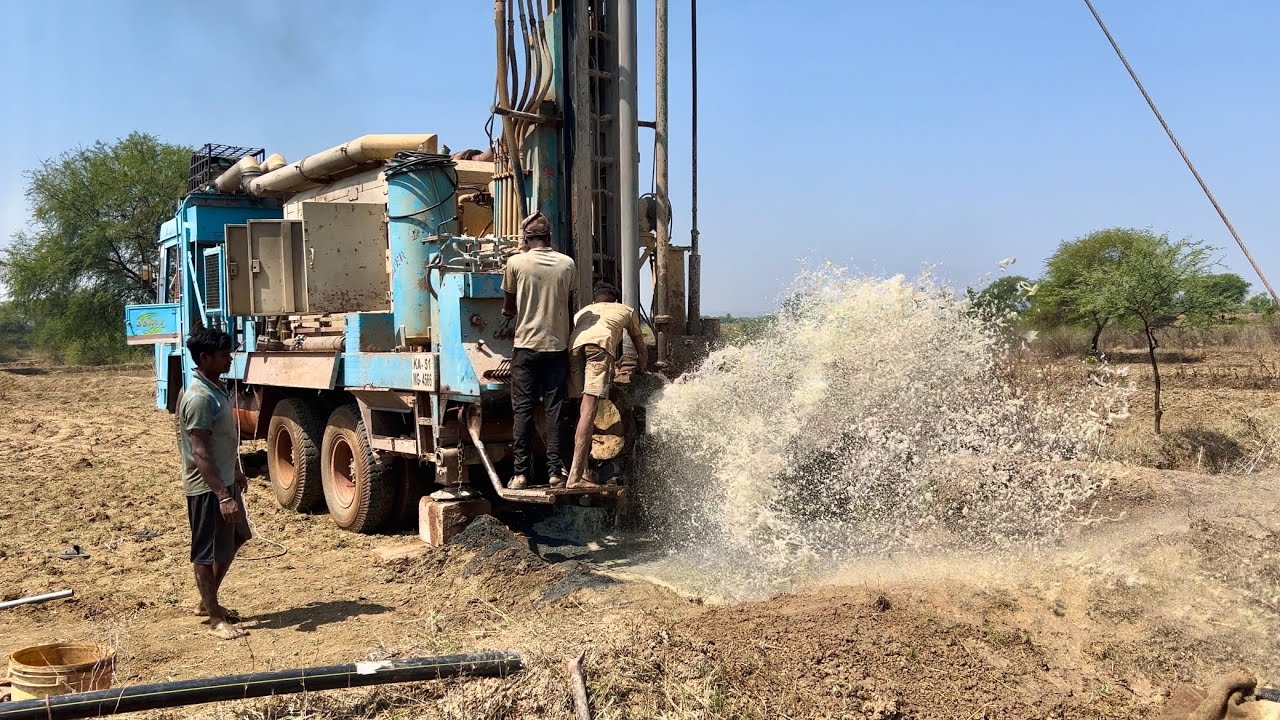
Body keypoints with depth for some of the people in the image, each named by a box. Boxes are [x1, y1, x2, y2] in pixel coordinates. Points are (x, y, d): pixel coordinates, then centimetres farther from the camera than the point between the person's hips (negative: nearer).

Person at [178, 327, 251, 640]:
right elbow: (199, 453, -26)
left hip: (224, 480, 10)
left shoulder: (218, 388, 8)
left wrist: (236, 474, 26)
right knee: (207, 553, 2)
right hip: (207, 487, -10)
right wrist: (222, 495, -29)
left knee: (233, 541, 20)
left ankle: (208, 603, 34)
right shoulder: (199, 397, -23)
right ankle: (215, 618, 14)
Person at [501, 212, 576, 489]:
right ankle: (555, 470, 5)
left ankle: (521, 473, 1)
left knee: (523, 409, 2)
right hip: (558, 344, 2)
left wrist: (508, 313, 30)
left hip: (527, 345, -2)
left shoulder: (516, 263, -4)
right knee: (554, 409, 5)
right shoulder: (567, 264, 2)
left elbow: (509, 307, 7)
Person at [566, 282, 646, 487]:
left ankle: (582, 469, 8)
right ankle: (575, 475, -23)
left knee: (585, 406, 14)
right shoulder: (626, 310, 38)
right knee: (590, 407, -14)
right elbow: (640, 345, 47)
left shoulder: (583, 311, 43)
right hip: (600, 343, -4)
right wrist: (640, 367, 66)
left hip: (574, 344, 4)